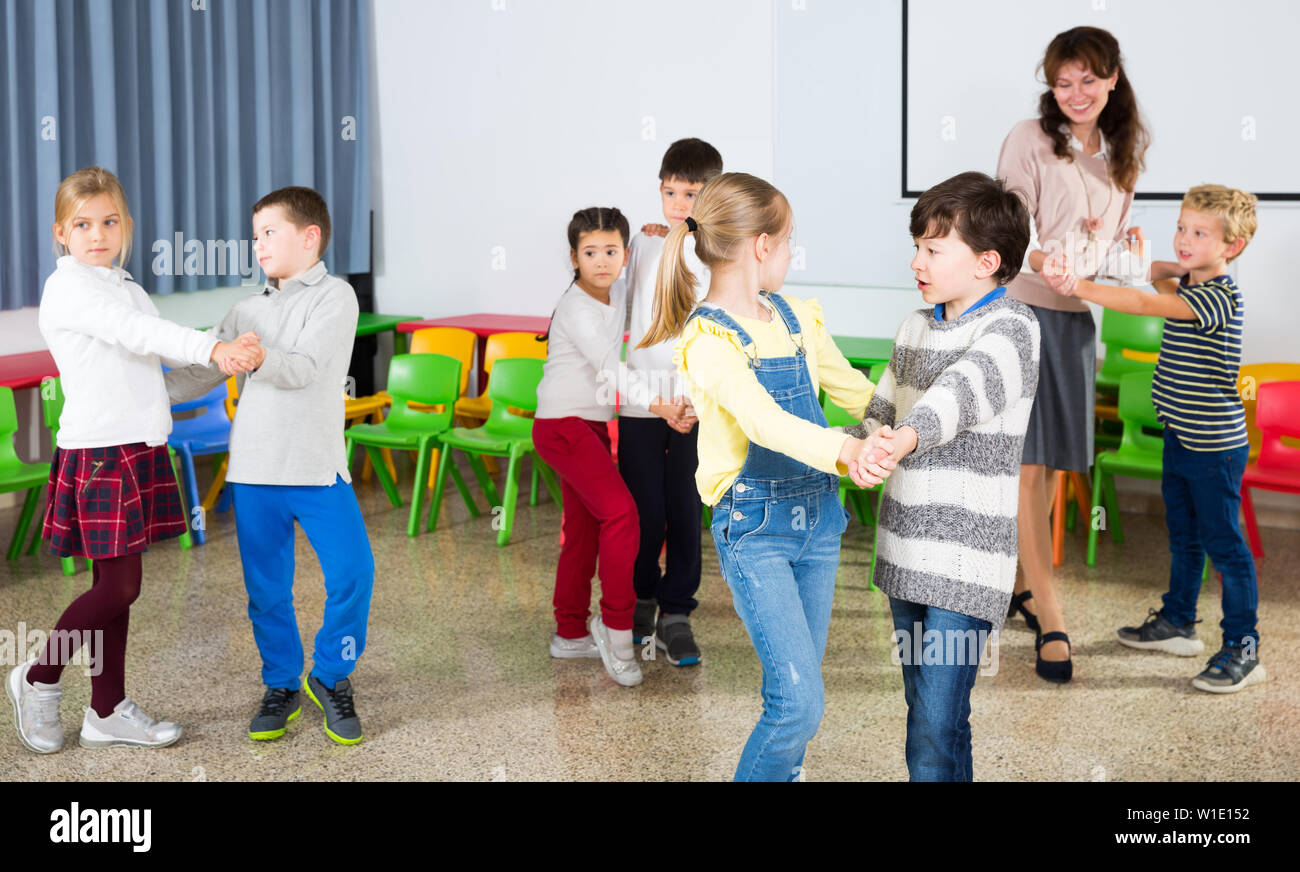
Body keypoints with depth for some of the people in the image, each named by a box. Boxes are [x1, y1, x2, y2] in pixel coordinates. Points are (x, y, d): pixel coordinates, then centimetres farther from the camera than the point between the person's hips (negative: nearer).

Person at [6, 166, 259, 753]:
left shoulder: (127, 289, 18)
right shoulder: (68, 287, -10)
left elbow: (164, 353, 17)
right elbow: (136, 332, -24)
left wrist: (234, 354, 5)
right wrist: (213, 348, -33)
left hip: (139, 448, 8)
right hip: (99, 451, -8)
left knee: (116, 582, 11)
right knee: (118, 585, -7)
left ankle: (108, 711, 19)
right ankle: (38, 681, 14)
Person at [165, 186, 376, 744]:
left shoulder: (334, 296, -3)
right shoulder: (248, 310, 14)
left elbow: (305, 368, -16)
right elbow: (201, 375, 16)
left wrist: (257, 357, -31)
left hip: (318, 468, -4)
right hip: (255, 471, 4)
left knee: (352, 573, -12)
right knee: (266, 588, 7)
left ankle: (331, 678, 9)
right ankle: (281, 686, 23)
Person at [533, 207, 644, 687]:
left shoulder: (618, 294, 6)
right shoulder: (577, 310, -19)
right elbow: (613, 373, -28)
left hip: (591, 424, 9)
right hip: (562, 426, -9)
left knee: (584, 529, 12)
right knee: (619, 512, -20)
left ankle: (570, 633, 21)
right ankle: (616, 623, -11)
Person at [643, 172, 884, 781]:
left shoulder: (797, 318, 9)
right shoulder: (708, 339, -14)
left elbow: (854, 390, 21)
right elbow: (763, 421, -30)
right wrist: (845, 448, -45)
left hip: (816, 518, 7)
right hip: (754, 530, -7)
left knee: (798, 700, 11)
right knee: (798, 701, -13)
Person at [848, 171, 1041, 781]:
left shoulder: (1012, 326, -10)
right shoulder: (915, 329, 14)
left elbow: (969, 385, -32)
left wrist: (910, 434, -48)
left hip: (965, 561, -7)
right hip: (906, 548, 7)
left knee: (938, 726, -9)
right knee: (921, 707, 14)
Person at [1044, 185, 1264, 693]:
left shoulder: (1220, 297, -21)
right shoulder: (1187, 288, 8)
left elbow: (1145, 304, -33)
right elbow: (1163, 285, 33)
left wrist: (1078, 287, -38)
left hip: (1215, 446, -9)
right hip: (1180, 439, 9)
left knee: (1224, 545, -2)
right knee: (1183, 537, 21)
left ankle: (1243, 651, 7)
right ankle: (1177, 623, 36)